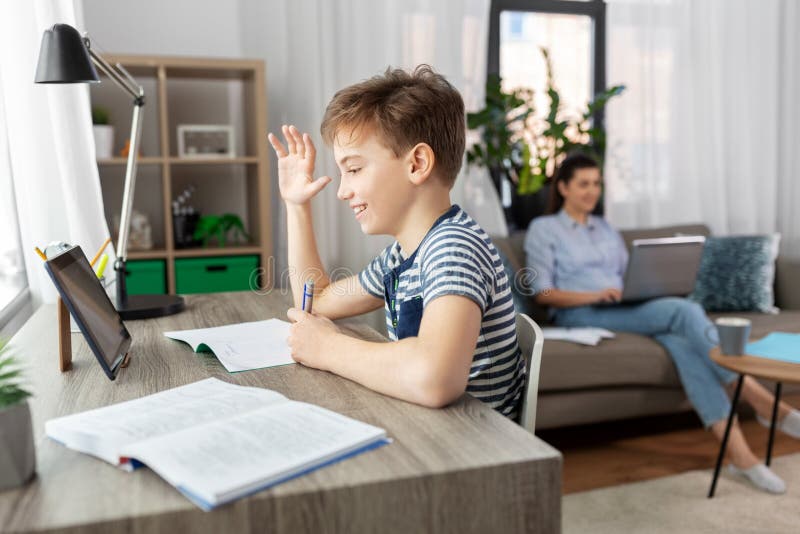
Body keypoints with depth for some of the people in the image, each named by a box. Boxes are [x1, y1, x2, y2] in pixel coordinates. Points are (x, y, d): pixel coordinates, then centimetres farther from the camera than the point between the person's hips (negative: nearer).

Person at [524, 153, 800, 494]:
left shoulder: (606, 229, 26)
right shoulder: (543, 229, 7)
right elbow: (543, 293, -4)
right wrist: (595, 296, -18)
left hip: (626, 310, 6)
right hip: (580, 315, -5)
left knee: (681, 341, -30)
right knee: (684, 311, -29)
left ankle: (738, 452, -34)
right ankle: (765, 403, -25)